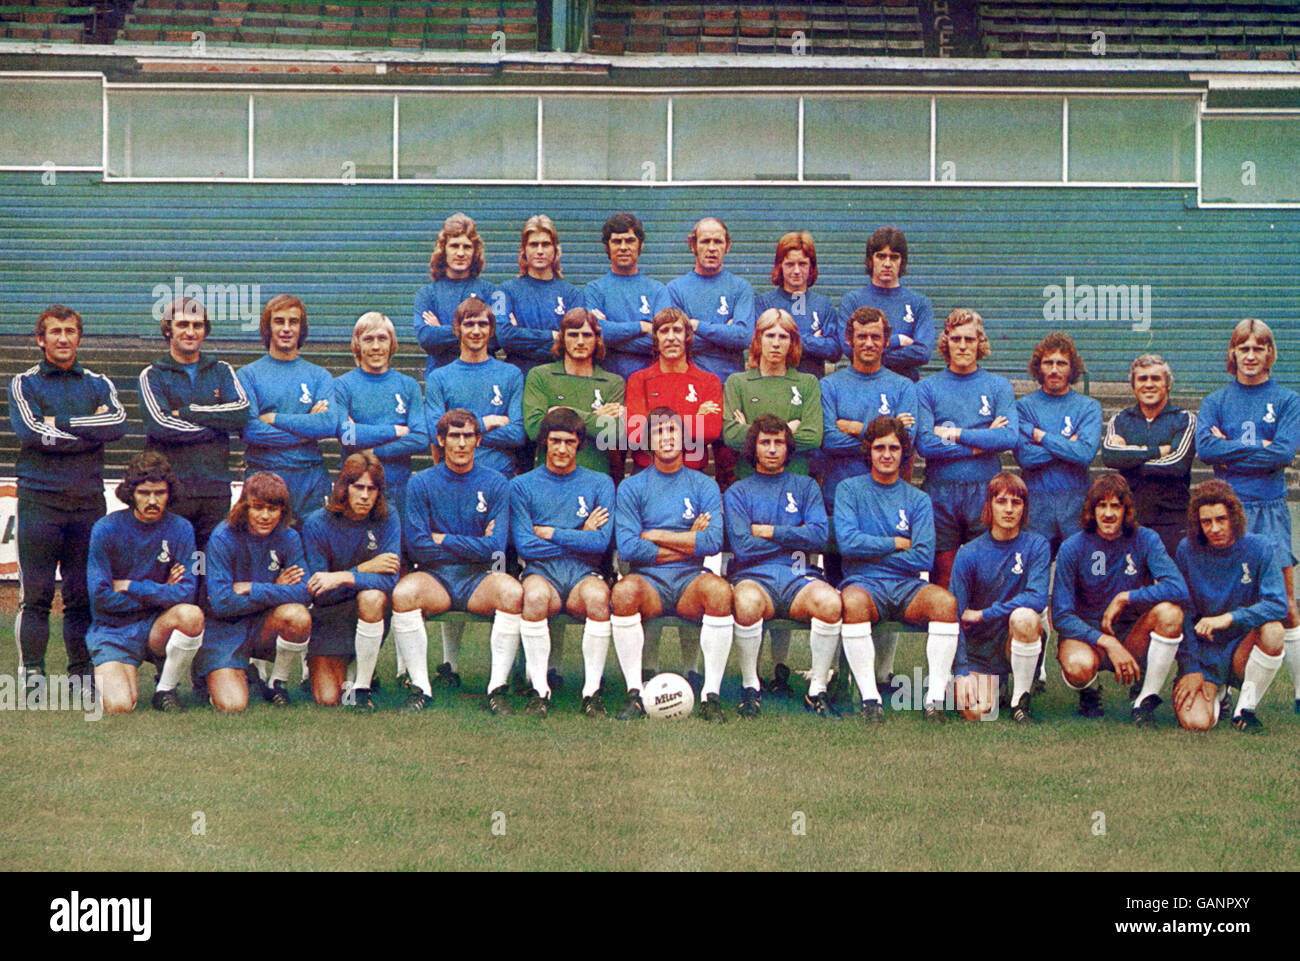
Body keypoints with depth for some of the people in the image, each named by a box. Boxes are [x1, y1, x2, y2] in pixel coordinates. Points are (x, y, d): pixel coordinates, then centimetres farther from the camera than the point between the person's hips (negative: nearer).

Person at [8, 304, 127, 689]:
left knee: (82, 594, 3)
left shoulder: (98, 384, 16)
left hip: (88, 499, 2)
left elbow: (118, 422, -4)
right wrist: (92, 431, -6)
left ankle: (81, 672, 7)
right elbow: (32, 431, -9)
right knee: (36, 593, -5)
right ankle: (32, 674, -2)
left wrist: (61, 423, -9)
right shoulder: (23, 384, 9)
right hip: (39, 500, -2)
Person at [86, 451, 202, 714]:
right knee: (120, 706, -23)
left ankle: (165, 690, -7)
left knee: (191, 615, -31)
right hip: (113, 630, -2)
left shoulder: (180, 529, -3)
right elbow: (101, 597, -12)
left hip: (157, 626, 2)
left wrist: (132, 588, -14)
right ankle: (105, 673, 15)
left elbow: (185, 594, -10)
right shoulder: (106, 529, -8)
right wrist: (160, 593, -8)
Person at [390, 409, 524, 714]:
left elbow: (493, 548, -5)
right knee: (403, 593, -32)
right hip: (434, 577, 0)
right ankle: (420, 687, -22)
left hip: (479, 579, 0)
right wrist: (472, 545, -5)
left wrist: (442, 540, -5)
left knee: (512, 591, -32)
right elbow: (417, 547, -5)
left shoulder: (495, 483, 4)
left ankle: (498, 687, -25)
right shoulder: (421, 483, 4)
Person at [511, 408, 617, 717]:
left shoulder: (600, 483, 12)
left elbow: (601, 542, -1)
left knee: (597, 595, -35)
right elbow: (524, 546, -2)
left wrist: (550, 533, -2)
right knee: (535, 595, -36)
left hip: (583, 573, 1)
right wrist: (580, 536, -1)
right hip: (541, 571, 0)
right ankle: (539, 689, -26)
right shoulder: (522, 485, 11)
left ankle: (592, 691, -25)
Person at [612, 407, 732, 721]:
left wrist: (656, 536, -4)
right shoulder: (631, 487, 9)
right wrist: (688, 543, -2)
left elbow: (713, 541, -5)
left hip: (690, 581, 1)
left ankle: (711, 693, -26)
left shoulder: (704, 486, 12)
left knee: (718, 589, -33)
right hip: (649, 581, -1)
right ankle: (634, 693, -27)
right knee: (624, 590, -35)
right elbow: (628, 548, -5)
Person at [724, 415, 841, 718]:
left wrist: (768, 531, -1)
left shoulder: (805, 486, 19)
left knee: (829, 601, -33)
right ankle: (750, 687, -17)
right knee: (747, 601, -39)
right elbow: (743, 547, -2)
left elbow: (819, 534, 2)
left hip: (799, 578, 2)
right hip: (755, 577, -1)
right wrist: (794, 536, 2)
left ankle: (817, 689, -18)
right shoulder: (738, 492, 14)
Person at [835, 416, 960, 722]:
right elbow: (848, 542, -6)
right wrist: (896, 543, -1)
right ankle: (870, 697, -33)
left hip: (906, 587, 2)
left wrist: (872, 549, -1)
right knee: (853, 602, -37)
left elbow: (923, 558, 1)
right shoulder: (850, 489, 10)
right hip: (864, 583, -2)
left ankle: (936, 696, -28)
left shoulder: (918, 500, 14)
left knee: (945, 601, -29)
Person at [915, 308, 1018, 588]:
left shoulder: (999, 386, 9)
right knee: (944, 580, 1)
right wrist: (980, 443, -7)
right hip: (941, 493, 0)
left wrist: (957, 434, -9)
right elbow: (924, 444, -7)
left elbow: (1010, 437, -6)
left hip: (986, 492, 1)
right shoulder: (927, 388, 6)